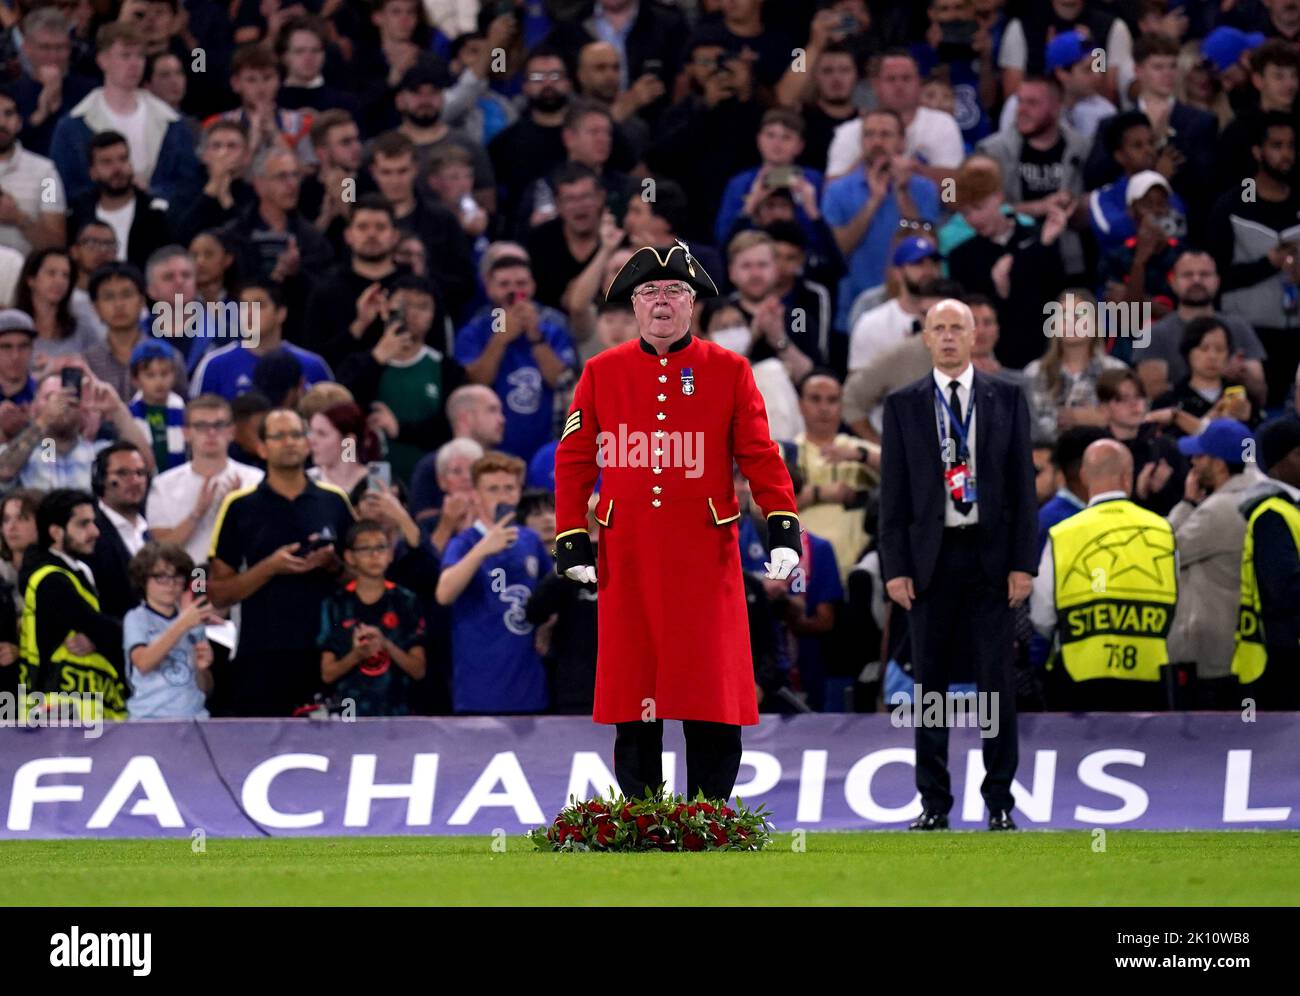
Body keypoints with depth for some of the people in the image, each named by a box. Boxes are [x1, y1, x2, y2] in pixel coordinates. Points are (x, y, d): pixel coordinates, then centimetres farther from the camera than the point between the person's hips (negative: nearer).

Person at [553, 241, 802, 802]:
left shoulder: (728, 371, 6)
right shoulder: (602, 373, 9)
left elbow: (760, 456, 2)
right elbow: (573, 461, 9)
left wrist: (783, 530, -9)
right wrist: (572, 542, 1)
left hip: (705, 558, -1)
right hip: (628, 561, 1)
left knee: (713, 708, -3)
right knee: (633, 699, 2)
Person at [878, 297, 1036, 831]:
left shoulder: (1006, 399, 5)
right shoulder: (903, 405, 5)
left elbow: (1023, 484, 3)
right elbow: (892, 492, 4)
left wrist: (1023, 562, -4)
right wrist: (895, 567, -4)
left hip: (990, 555, -1)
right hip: (930, 557, 1)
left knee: (996, 680, 0)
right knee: (930, 681, 3)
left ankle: (1000, 801, 6)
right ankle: (934, 801, 9)